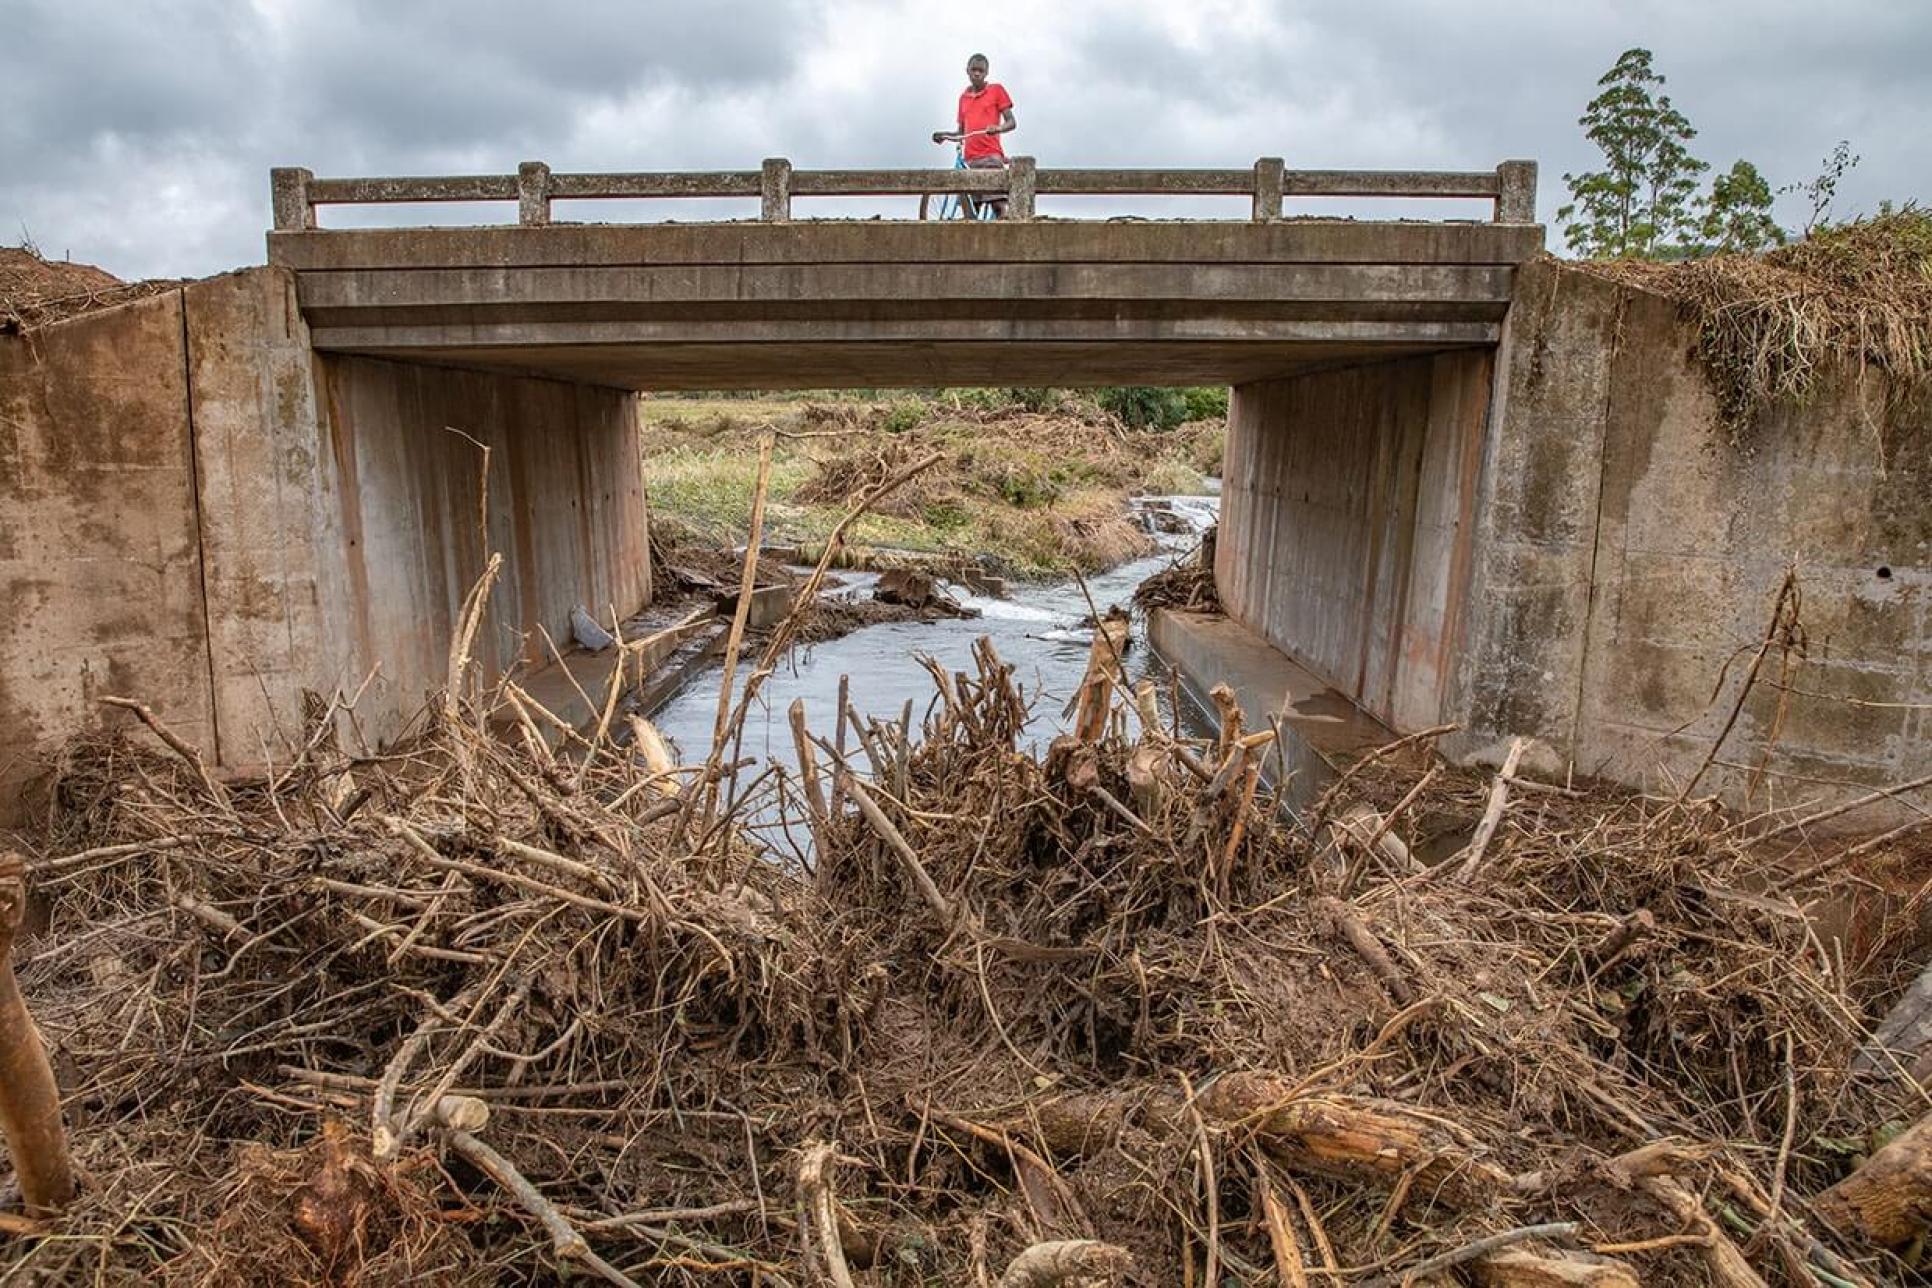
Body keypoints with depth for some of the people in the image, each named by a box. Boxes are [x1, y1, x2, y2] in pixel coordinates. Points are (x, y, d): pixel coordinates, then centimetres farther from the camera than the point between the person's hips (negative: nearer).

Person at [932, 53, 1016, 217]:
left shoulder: (996, 90, 6)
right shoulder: (963, 97, 19)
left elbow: (1011, 123, 1)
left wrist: (998, 128, -20)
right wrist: (945, 135, 5)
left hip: (991, 155, -5)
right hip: (970, 159, 5)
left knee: (998, 204, -15)